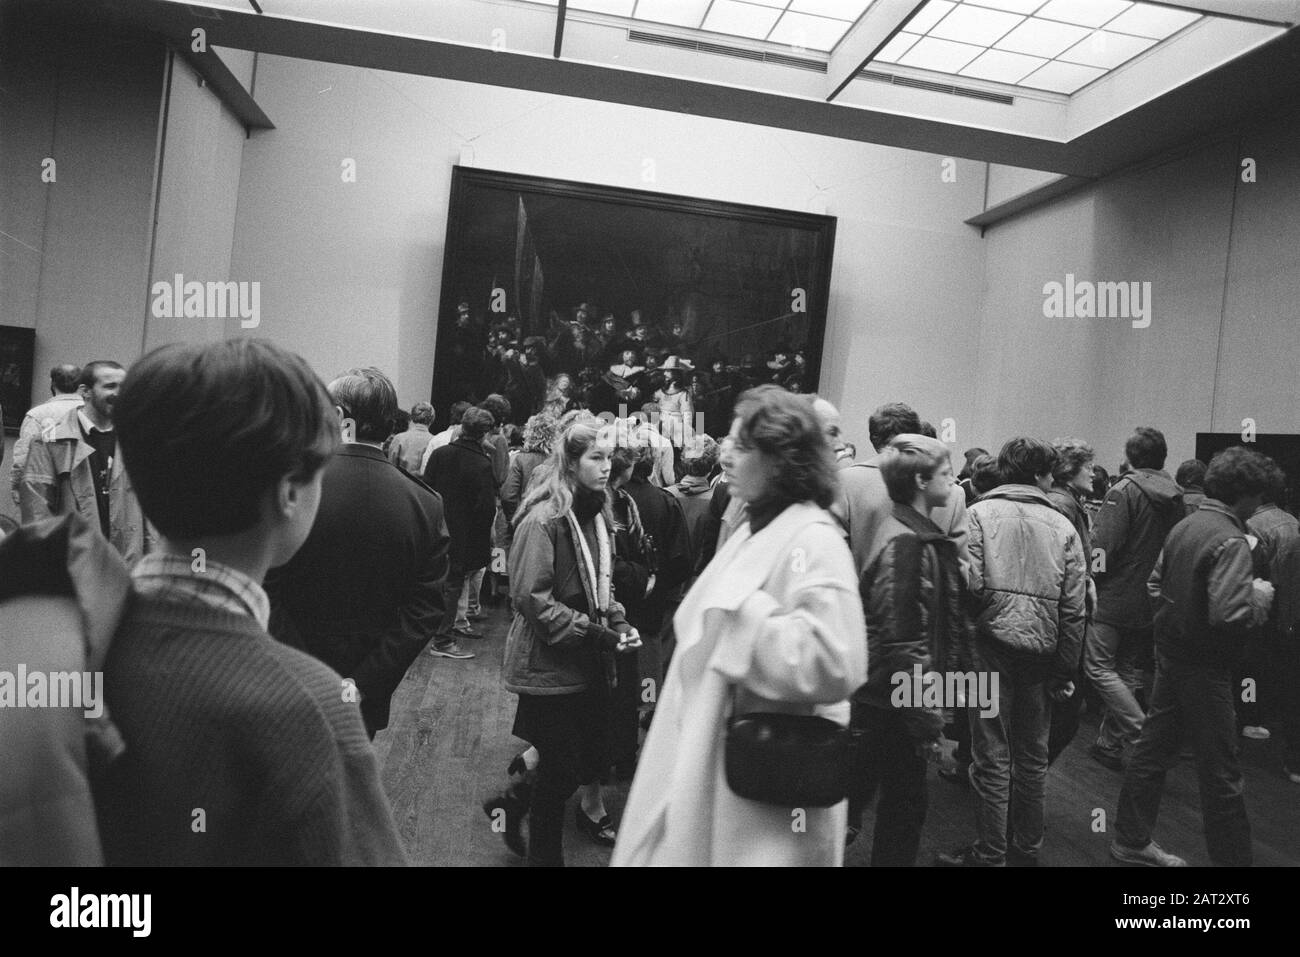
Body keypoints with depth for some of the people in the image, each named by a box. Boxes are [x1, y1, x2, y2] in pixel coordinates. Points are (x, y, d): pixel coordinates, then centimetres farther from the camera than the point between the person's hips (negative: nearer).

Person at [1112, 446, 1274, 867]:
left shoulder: (1184, 526, 6)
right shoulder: (1230, 541, -20)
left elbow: (1156, 583, 16)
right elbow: (1228, 615, -29)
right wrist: (1259, 599, -11)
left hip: (1170, 654, 9)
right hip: (1205, 667, -9)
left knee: (1154, 749, 17)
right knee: (1222, 774, 3)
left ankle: (1132, 840, 29)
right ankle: (1232, 858, 14)